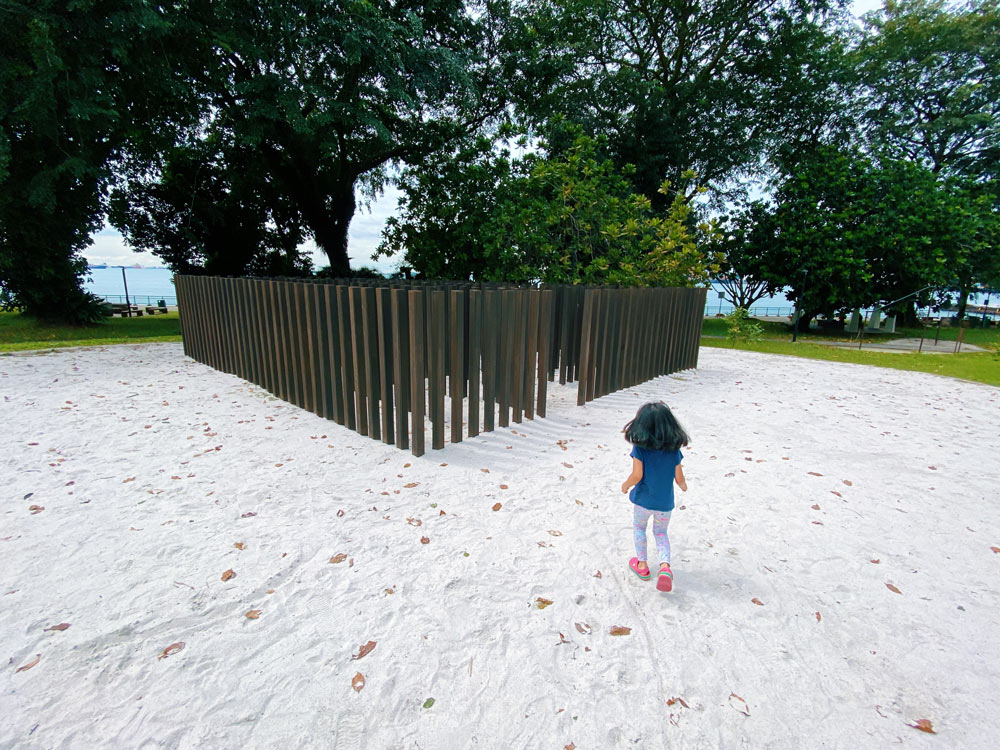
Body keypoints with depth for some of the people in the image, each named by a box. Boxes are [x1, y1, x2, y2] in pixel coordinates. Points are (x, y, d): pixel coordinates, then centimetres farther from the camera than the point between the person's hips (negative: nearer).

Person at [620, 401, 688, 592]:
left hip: (643, 499, -2)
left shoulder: (639, 448, -19)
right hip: (665, 502, 2)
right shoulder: (674, 449, -10)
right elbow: (679, 478, -4)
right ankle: (665, 565, 2)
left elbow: (637, 476, -21)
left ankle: (642, 565, 31)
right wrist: (684, 485, 19)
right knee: (661, 533, 22)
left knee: (640, 528, 24)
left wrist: (626, 485, -1)